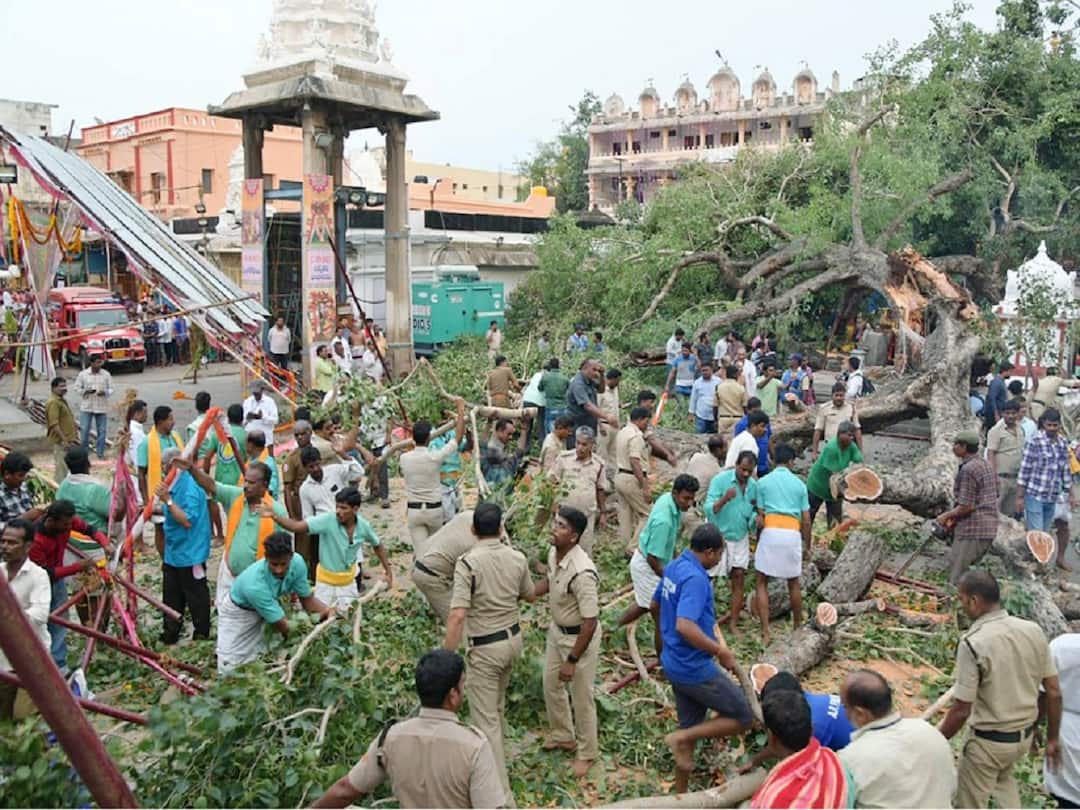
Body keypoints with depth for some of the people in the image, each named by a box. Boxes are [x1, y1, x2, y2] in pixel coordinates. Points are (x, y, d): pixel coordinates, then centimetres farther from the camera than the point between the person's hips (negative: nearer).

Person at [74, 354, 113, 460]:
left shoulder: (106, 375, 2)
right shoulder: (83, 374, 0)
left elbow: (111, 389, 5)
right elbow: (77, 387, 4)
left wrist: (104, 392, -17)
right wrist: (86, 391, -15)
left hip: (101, 407, 1)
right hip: (86, 407, -1)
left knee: (102, 431, 4)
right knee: (84, 430, -1)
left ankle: (100, 452, 15)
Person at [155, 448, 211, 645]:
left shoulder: (190, 487, -23)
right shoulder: (175, 484, 5)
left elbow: (188, 520, -28)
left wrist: (168, 501, -30)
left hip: (190, 554, -10)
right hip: (173, 552, 10)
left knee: (195, 596, 4)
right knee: (171, 595, 18)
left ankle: (202, 636, 18)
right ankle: (169, 635, 31)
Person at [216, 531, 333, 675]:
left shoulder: (297, 562, -28)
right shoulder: (254, 584, -42)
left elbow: (307, 599, -14)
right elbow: (283, 626, -35)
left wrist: (325, 610, -34)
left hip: (271, 603, 5)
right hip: (239, 611, -5)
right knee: (231, 665, -3)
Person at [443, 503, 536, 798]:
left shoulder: (467, 562, -21)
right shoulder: (517, 558, -4)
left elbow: (458, 615, -27)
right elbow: (530, 596, 13)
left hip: (485, 648, -6)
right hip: (513, 638, 7)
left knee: (485, 718, 2)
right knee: (496, 704, 28)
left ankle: (501, 791, 3)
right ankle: (493, 755, 47)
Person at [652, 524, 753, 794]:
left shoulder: (674, 567, 5)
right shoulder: (695, 578, -25)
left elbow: (654, 604, 19)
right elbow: (685, 626, -35)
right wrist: (721, 651, -24)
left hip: (675, 663, 10)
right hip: (694, 668, -10)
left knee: (691, 727, 20)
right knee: (743, 717, 3)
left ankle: (681, 794, 30)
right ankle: (681, 738, 1)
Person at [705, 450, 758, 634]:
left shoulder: (754, 485, -1)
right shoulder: (720, 480, -16)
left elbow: (753, 510, 10)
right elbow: (708, 509, -21)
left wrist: (756, 518, -13)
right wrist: (724, 499, -39)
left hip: (740, 537, 5)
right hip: (718, 536, -4)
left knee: (739, 577, 2)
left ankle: (733, 622, 9)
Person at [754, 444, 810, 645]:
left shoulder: (763, 482, 5)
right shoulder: (799, 484, 10)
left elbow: (760, 516, 4)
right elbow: (806, 520, 11)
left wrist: (757, 542, 15)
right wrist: (807, 545, 22)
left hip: (770, 532, -2)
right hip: (793, 534, 2)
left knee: (762, 583, 5)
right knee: (793, 584, 19)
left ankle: (765, 633, -4)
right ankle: (797, 627, 34)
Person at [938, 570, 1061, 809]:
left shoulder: (973, 643, -25)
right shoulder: (1033, 631, -8)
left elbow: (961, 711, -22)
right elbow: (1054, 693, 0)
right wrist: (1052, 738, 13)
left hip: (989, 741, -6)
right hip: (1025, 735, 6)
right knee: (1003, 776, 36)